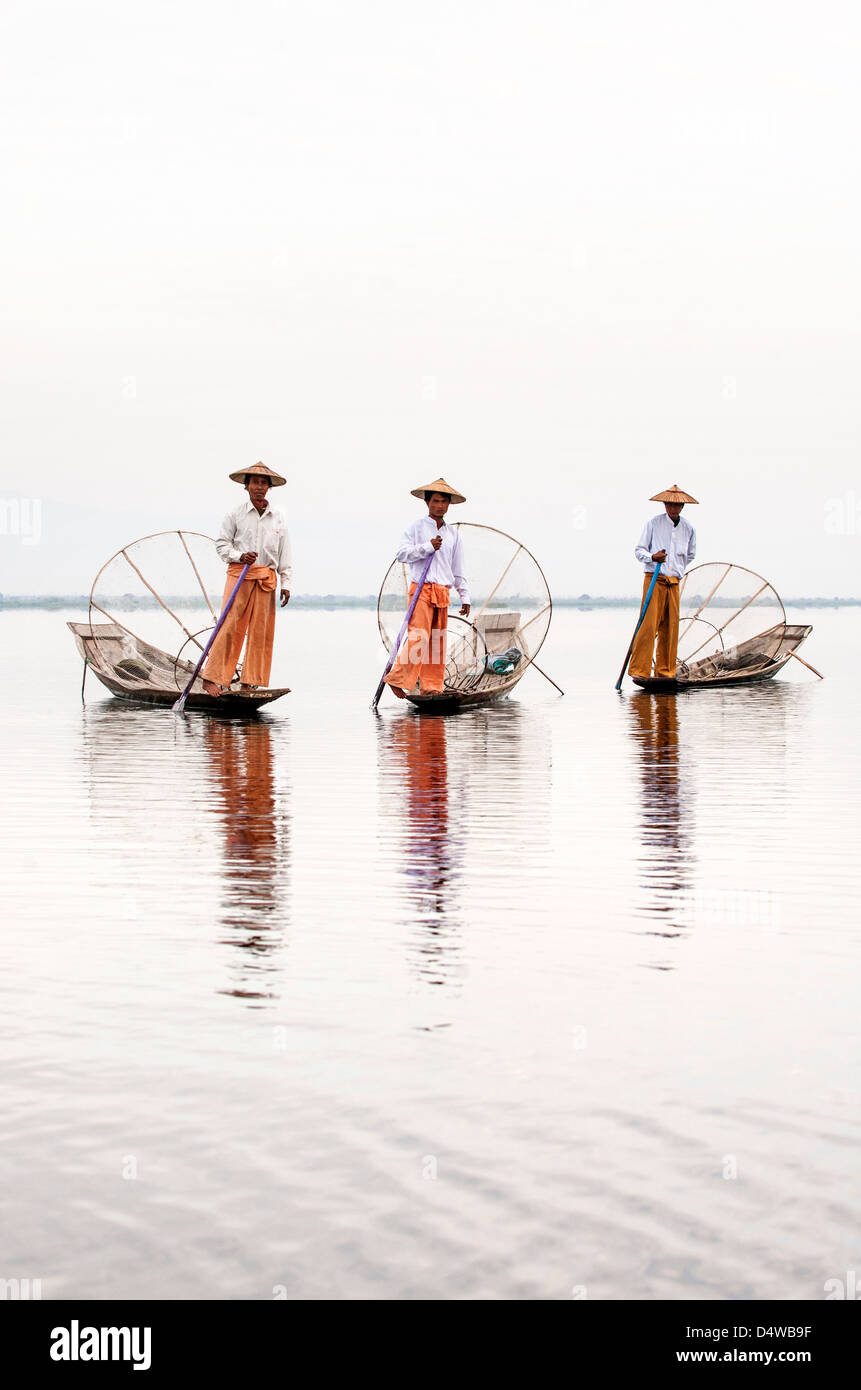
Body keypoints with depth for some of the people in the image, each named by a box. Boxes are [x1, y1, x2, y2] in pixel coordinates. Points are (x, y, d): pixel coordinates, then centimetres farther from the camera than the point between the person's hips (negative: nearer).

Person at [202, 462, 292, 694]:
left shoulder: (277, 517, 11)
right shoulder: (235, 514, 2)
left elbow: (284, 553, 13)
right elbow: (222, 543, 4)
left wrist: (286, 584, 6)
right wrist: (239, 556, -14)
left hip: (267, 577, 4)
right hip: (239, 573, -4)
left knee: (260, 631, 2)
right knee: (231, 626, -11)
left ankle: (250, 682, 8)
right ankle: (212, 679, -9)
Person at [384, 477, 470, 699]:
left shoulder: (452, 534, 18)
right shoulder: (416, 528, 4)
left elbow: (458, 570, 21)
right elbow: (402, 553, -7)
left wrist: (465, 597, 17)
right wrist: (428, 547, -13)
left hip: (443, 592, 5)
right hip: (421, 589, -5)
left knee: (437, 641, 3)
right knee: (418, 637, -16)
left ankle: (431, 685, 7)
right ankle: (398, 679, -12)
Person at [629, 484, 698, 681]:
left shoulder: (688, 528, 10)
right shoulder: (653, 523, -1)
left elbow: (690, 555, 26)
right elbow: (638, 550, 0)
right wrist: (652, 557, -17)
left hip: (674, 583, 4)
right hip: (654, 579, -4)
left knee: (670, 628, 3)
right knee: (648, 625, -12)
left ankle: (665, 671, 10)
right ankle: (640, 670, -12)